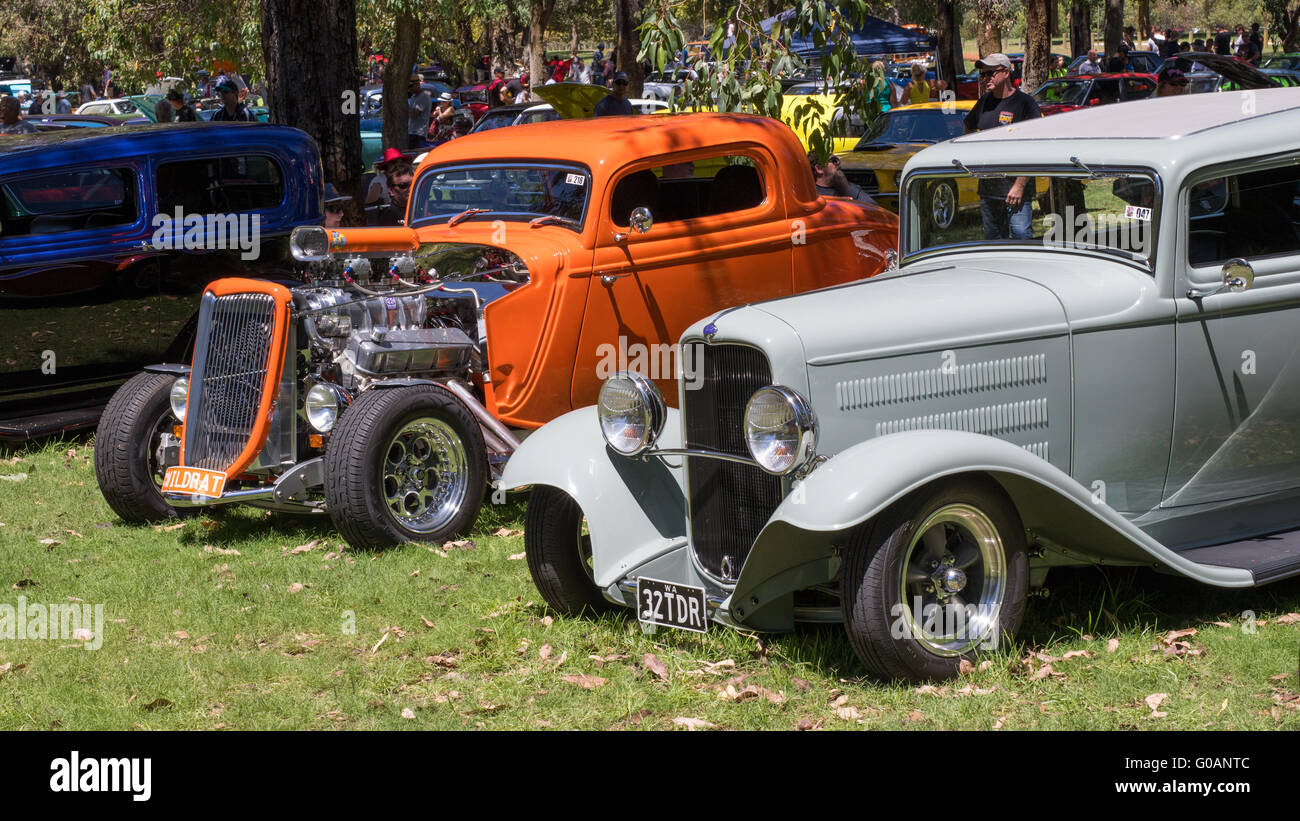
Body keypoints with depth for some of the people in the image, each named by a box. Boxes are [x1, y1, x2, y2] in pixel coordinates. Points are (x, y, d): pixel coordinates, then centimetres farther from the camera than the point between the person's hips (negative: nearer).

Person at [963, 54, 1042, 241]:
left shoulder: (1024, 103, -9)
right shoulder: (984, 101, 10)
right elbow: (969, 128, 30)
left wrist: (1020, 185, -18)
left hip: (1016, 190, -6)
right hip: (987, 188, 6)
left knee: (1021, 237, -11)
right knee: (992, 238, 10)